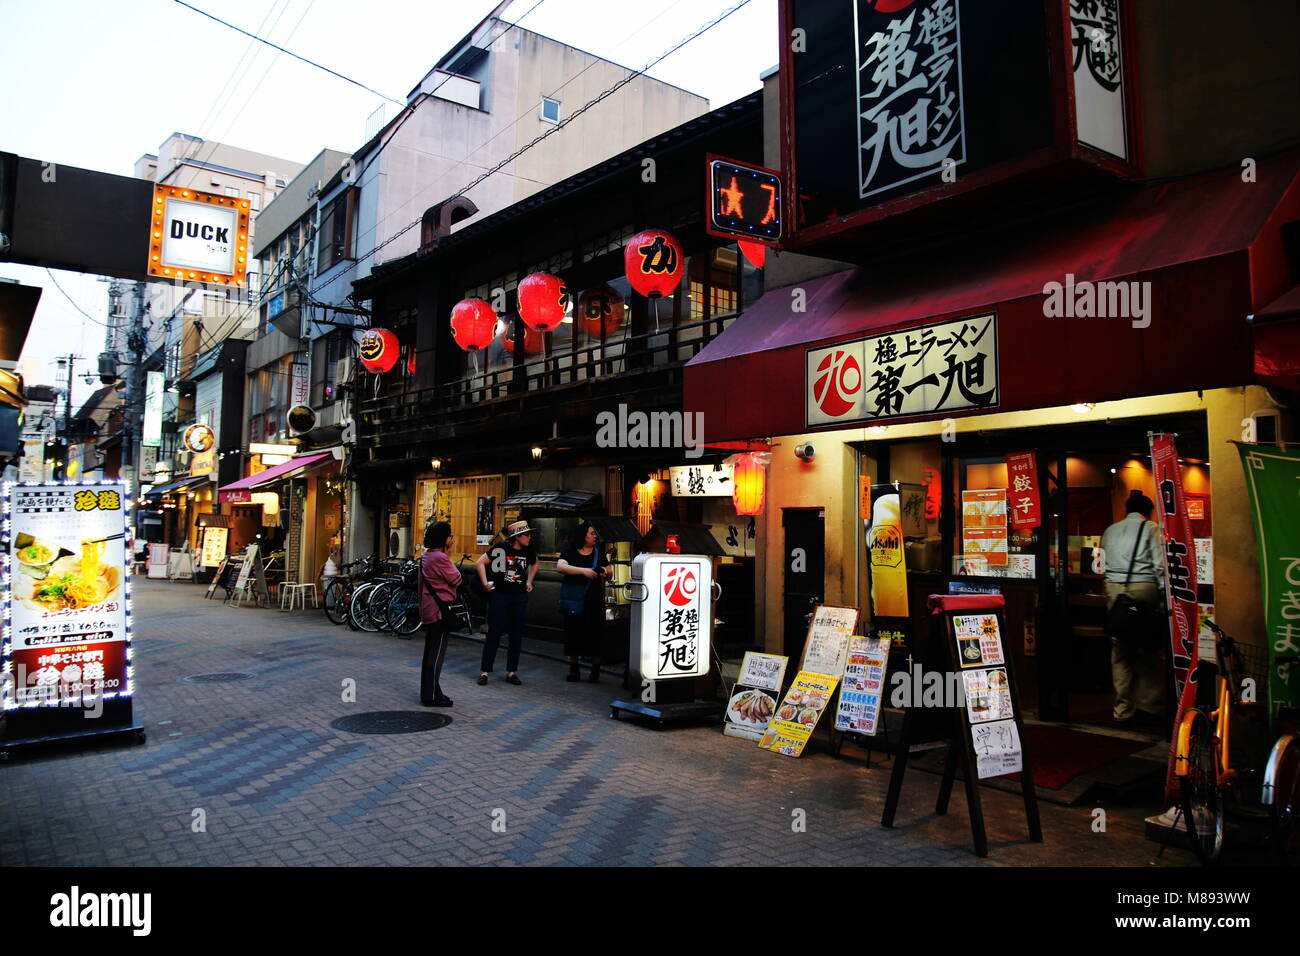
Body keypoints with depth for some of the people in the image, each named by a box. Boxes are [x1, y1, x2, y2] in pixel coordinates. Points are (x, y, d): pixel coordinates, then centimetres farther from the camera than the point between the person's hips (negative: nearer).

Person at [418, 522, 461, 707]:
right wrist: (451, 562, -2)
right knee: (437, 654, -4)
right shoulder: (440, 558, -18)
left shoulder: (425, 557, 13)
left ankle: (427, 692, 23)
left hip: (428, 609, 10)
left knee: (430, 653, 16)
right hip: (439, 610, -10)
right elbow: (456, 580, -11)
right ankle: (432, 695, 0)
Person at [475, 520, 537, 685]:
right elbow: (480, 562, -6)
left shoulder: (528, 551, 4)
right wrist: (485, 583, -13)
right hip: (499, 595, -4)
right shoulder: (501, 547, -9)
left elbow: (534, 563, 27)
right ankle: (485, 671, 7)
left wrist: (529, 581, 18)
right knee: (494, 634, -2)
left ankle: (511, 672, 16)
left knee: (516, 636, 7)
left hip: (520, 597, 4)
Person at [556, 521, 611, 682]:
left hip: (594, 601, 1)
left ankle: (595, 670, 10)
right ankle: (573, 669, 16)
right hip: (573, 601, -1)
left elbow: (609, 573, 16)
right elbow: (560, 567, -17)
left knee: (594, 634, -1)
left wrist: (605, 572, -9)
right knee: (573, 634, 4)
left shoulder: (598, 552, 11)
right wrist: (583, 571, -25)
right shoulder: (570, 552, 1)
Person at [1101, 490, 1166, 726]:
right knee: (1148, 648, 5)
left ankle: (1123, 711, 7)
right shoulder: (1150, 529, 3)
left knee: (1119, 650, 5)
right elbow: (1160, 566, -4)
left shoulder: (1110, 530, 15)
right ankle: (1151, 705, 9)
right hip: (1143, 589, -3)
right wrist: (1164, 597, 0)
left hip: (1114, 590, 3)